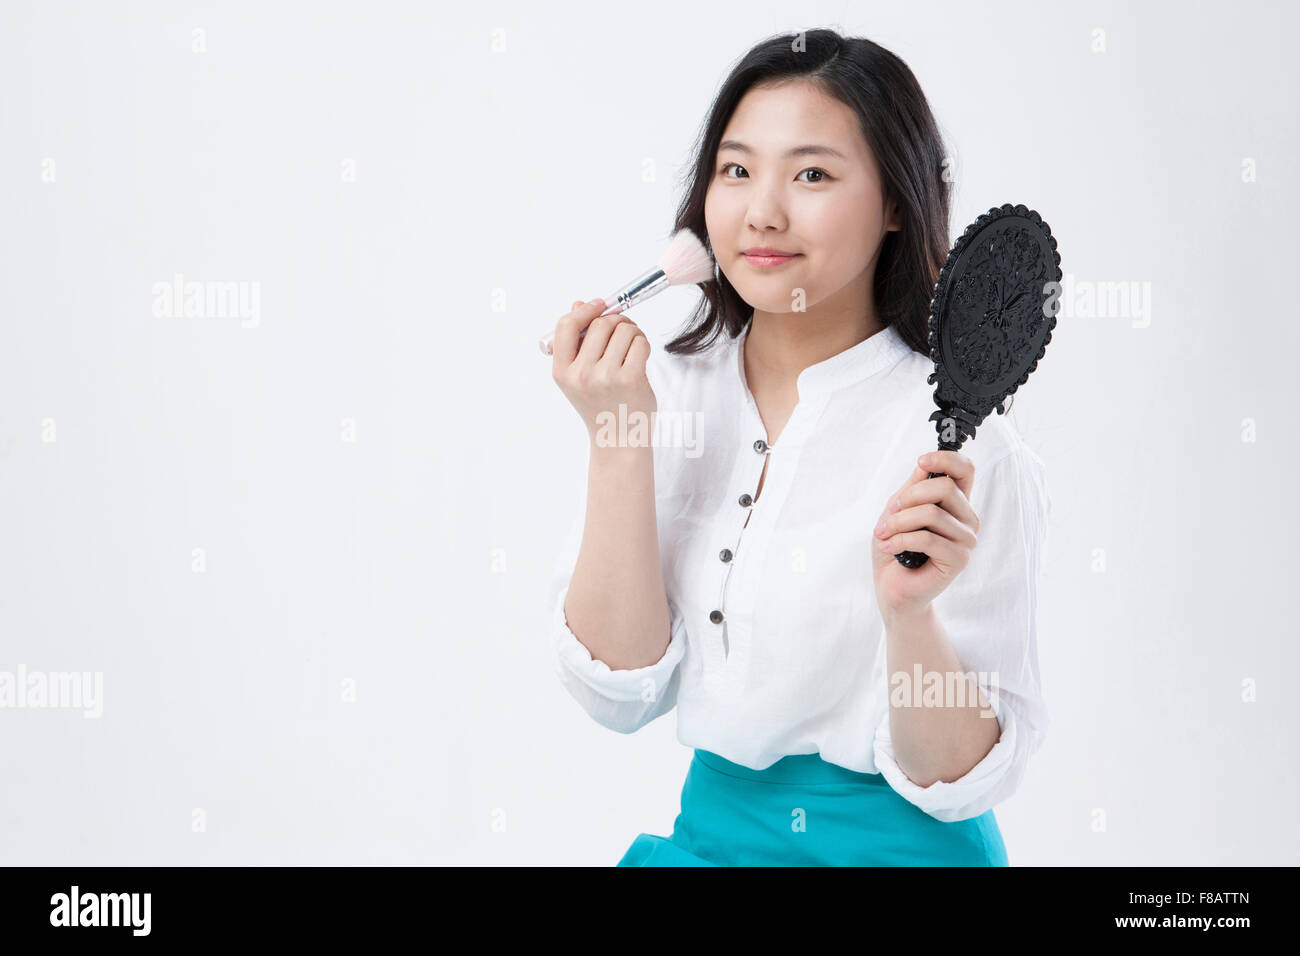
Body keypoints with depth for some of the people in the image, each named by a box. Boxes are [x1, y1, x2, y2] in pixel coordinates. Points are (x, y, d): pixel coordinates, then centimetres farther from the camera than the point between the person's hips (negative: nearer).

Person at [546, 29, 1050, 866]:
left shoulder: (957, 443, -15)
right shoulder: (668, 391, -2)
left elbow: (956, 779, -12)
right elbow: (620, 693, -8)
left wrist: (910, 611, -28)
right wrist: (619, 444, -14)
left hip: (897, 840, -2)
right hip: (710, 827, 3)